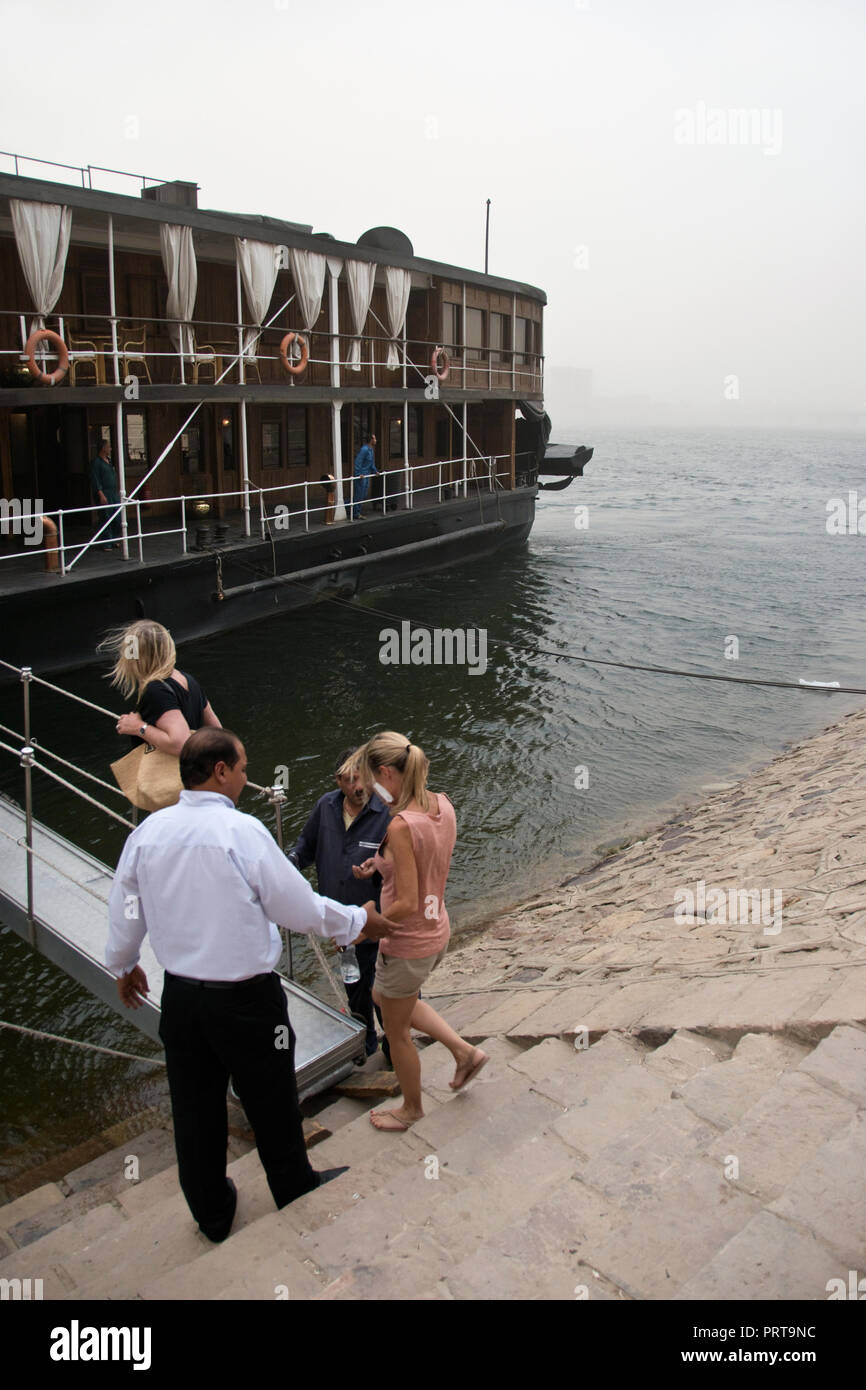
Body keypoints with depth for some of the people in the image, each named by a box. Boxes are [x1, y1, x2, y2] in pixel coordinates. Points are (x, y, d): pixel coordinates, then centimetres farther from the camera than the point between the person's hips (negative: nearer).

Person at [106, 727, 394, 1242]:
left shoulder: (148, 832, -5)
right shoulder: (242, 831, -22)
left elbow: (126, 910, 7)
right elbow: (299, 906, -17)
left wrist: (124, 965, 26)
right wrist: (359, 921, 0)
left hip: (180, 997, 5)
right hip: (245, 1000, -5)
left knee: (196, 1109, 20)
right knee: (271, 1106, 17)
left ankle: (212, 1213, 40)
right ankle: (297, 1196, 38)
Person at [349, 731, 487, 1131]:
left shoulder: (401, 826, -30)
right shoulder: (442, 805, -5)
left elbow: (406, 905, -29)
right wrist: (382, 865, 3)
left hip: (407, 944, -8)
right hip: (437, 932, 8)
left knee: (397, 1031, 18)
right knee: (383, 997, 33)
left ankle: (411, 1109, 42)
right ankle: (464, 1050, 34)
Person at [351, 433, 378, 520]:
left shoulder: (371, 449, 14)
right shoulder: (364, 449, -18)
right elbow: (358, 461, -23)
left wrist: (375, 471, 21)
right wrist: (358, 474, -27)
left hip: (366, 475, 10)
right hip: (361, 476, -10)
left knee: (363, 496, 13)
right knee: (358, 495, -6)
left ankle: (358, 513, 20)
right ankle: (355, 515, -1)